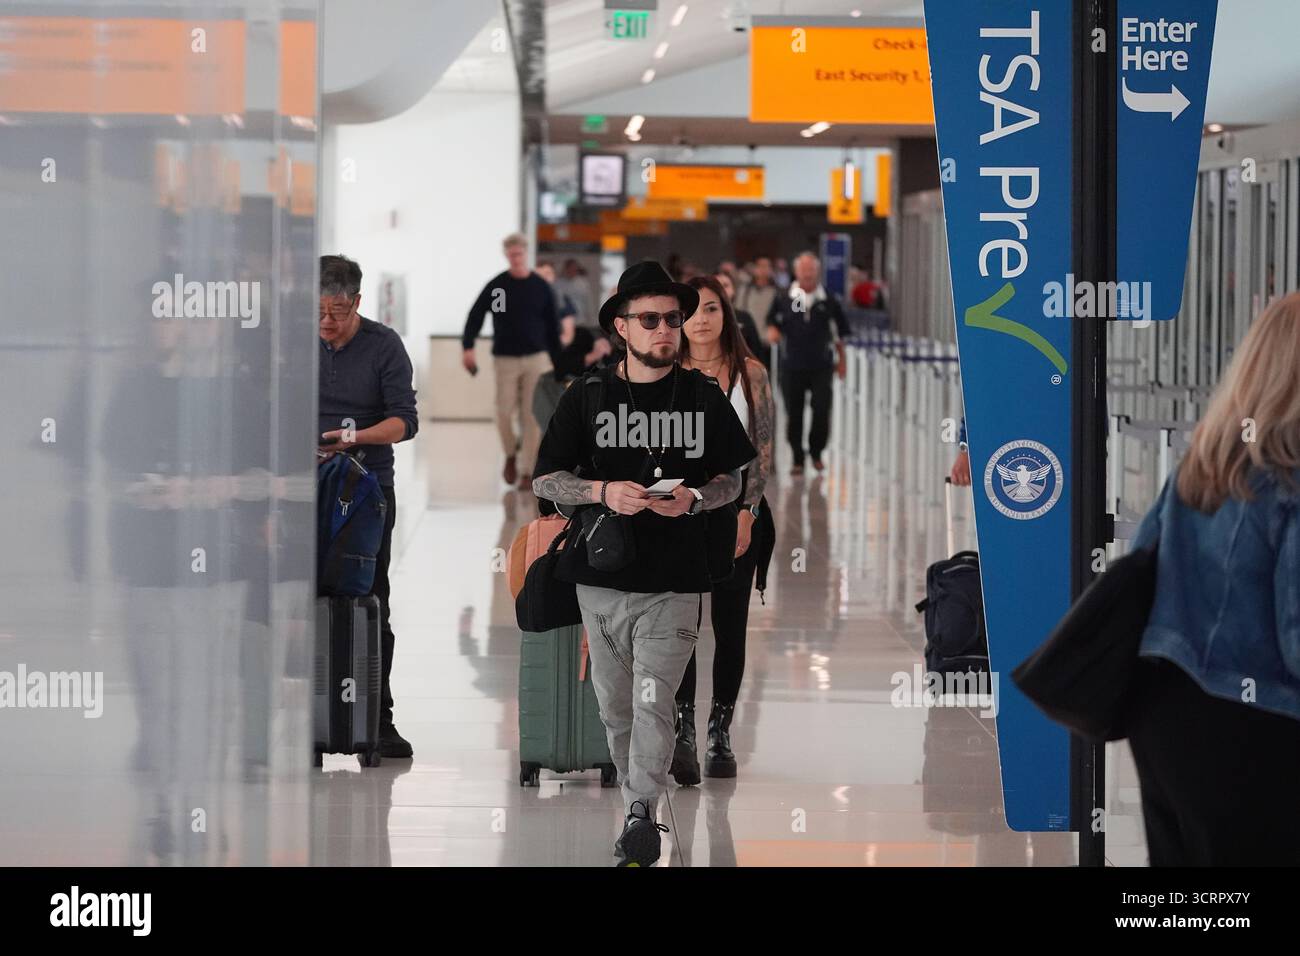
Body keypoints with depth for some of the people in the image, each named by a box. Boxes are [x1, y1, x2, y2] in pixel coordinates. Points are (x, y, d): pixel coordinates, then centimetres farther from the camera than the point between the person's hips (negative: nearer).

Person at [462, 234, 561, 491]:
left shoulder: (541, 287, 4)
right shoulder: (496, 286, 1)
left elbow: (553, 326, 8)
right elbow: (476, 316, -1)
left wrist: (555, 362, 6)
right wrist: (468, 347, -16)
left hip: (536, 358, 0)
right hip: (505, 359, 0)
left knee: (532, 417, -3)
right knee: (504, 413, -4)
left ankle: (527, 472, 3)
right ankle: (510, 455, 23)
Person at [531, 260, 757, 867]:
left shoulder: (703, 397, 7)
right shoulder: (587, 397, 5)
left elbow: (731, 479, 13)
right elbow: (545, 481, 5)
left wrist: (693, 497, -10)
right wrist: (603, 492, -14)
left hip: (674, 580, -2)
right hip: (601, 576, 2)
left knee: (653, 703, -14)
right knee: (616, 709, 8)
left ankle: (640, 816, -15)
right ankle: (639, 814, 21)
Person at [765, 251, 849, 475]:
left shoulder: (829, 301, 1)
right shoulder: (784, 299, 1)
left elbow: (840, 332, 12)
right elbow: (772, 321, 14)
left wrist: (841, 360, 14)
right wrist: (773, 331, -8)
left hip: (821, 366, -1)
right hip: (792, 366, 1)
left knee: (822, 410, -8)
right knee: (794, 413, 3)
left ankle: (816, 452, 13)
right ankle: (797, 458, 15)